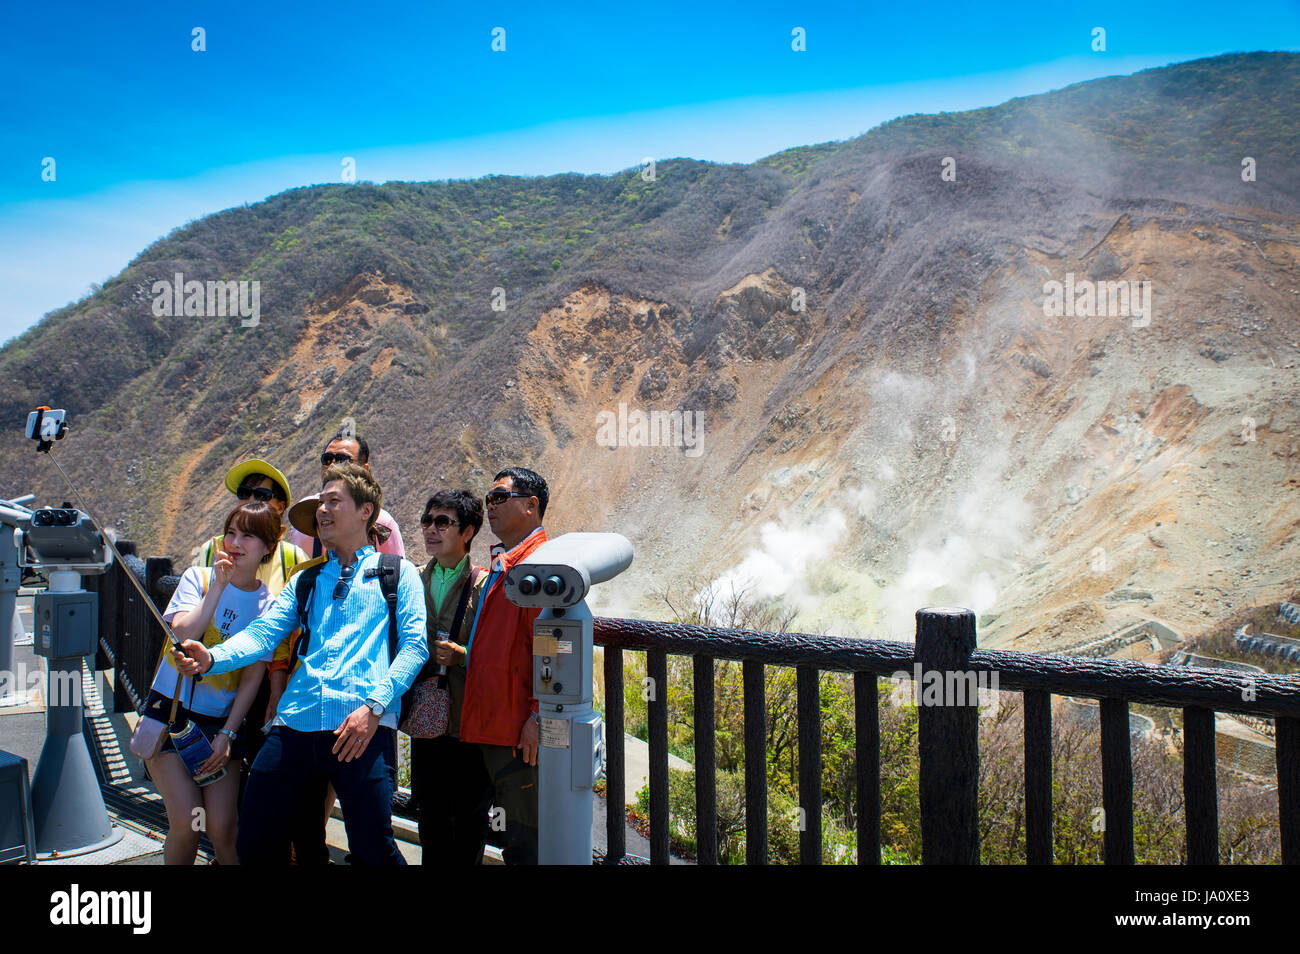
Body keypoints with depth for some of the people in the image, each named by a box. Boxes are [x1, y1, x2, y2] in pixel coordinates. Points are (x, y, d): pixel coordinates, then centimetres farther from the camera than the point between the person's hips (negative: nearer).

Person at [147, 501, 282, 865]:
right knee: (186, 823, -11)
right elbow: (184, 635, -18)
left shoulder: (268, 605, -1)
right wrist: (219, 585, -20)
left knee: (222, 828, -7)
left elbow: (253, 678, -3)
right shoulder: (198, 578, -1)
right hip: (171, 711, -1)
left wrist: (227, 734, -10)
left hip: (221, 721, 1)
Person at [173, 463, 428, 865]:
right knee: (254, 844, 7)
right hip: (295, 724, 5)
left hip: (364, 727, -4)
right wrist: (211, 657, -10)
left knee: (373, 852, -6)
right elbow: (262, 634, 10)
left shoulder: (398, 573, 11)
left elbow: (415, 645, 0)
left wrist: (374, 706, -13)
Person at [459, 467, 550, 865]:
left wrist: (539, 717, -22)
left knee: (524, 843, -1)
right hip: (494, 727, 10)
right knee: (515, 836, 18)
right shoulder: (500, 566, 18)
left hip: (521, 731, -10)